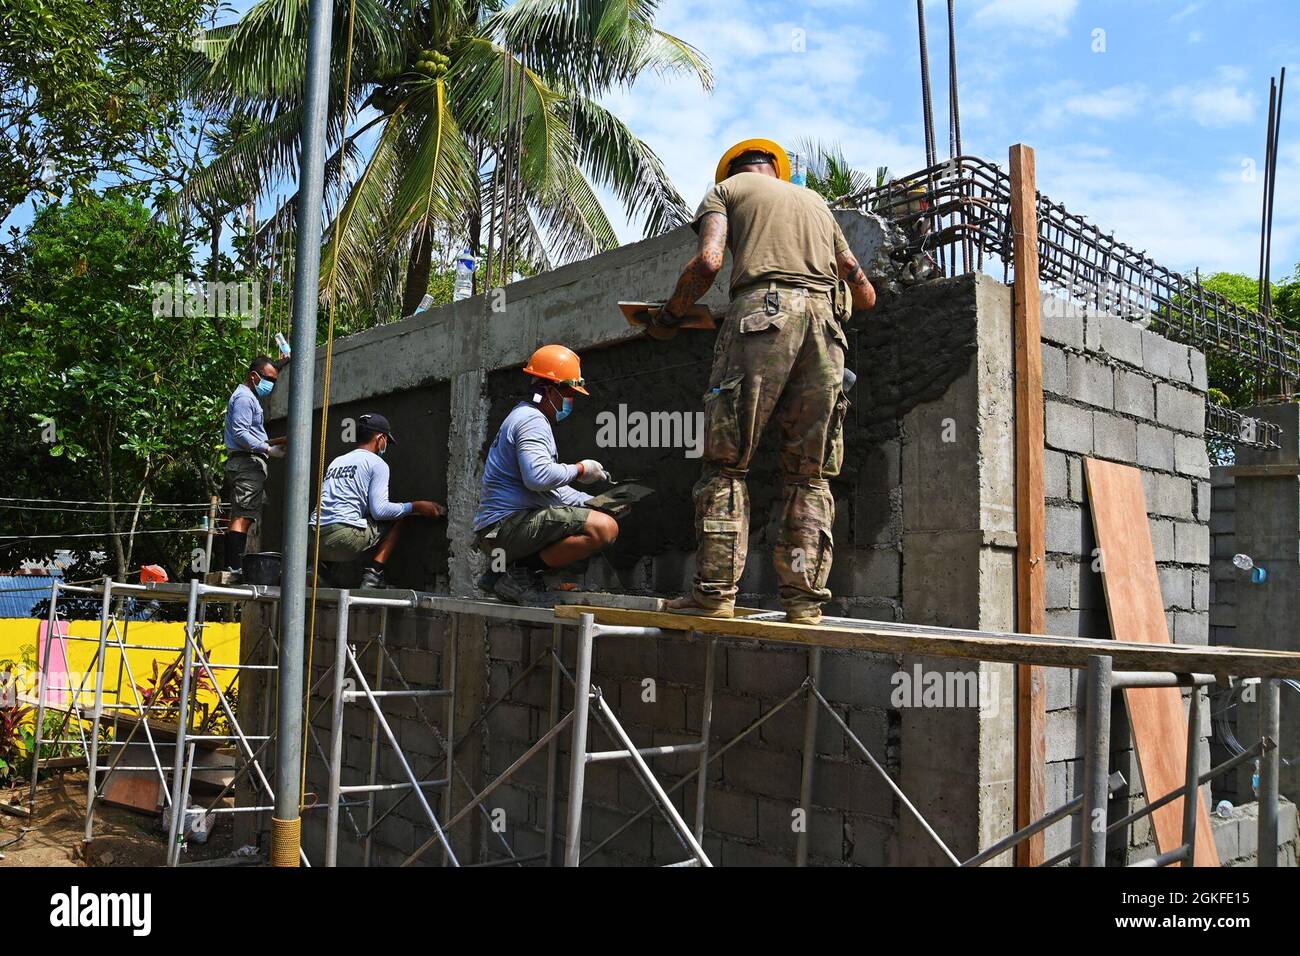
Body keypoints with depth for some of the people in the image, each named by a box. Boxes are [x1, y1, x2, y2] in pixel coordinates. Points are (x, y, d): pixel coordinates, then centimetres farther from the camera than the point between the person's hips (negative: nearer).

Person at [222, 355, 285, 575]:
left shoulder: (250, 398, 28)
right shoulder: (244, 397, -5)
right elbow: (240, 433, -16)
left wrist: (273, 442, 23)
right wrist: (269, 449, -20)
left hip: (246, 464, 11)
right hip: (247, 461, -11)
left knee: (240, 517, 7)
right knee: (243, 517, -17)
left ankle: (232, 567, 6)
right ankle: (235, 566, -23)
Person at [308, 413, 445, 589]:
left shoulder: (336, 461, 26)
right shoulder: (376, 463, 3)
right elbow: (379, 510, -10)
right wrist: (415, 507, 1)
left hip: (315, 542, 8)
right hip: (343, 538, -8)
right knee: (400, 516, 9)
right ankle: (373, 573, -3)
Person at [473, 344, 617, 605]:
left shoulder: (523, 417, 27)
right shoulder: (532, 420, -8)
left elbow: (550, 486, 30)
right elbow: (539, 476, -26)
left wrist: (593, 502, 20)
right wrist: (579, 469, -10)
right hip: (507, 524, -11)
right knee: (605, 528, -24)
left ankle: (502, 569, 13)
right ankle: (521, 573, -15)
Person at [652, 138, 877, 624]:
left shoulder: (725, 189, 20)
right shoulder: (816, 202, 33)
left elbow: (708, 261, -1)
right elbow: (864, 291, 28)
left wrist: (669, 315, 13)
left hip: (762, 312, -4)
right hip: (824, 322, 4)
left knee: (727, 463, -2)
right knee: (809, 474, 4)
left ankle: (714, 592, -8)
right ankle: (804, 599, -1)